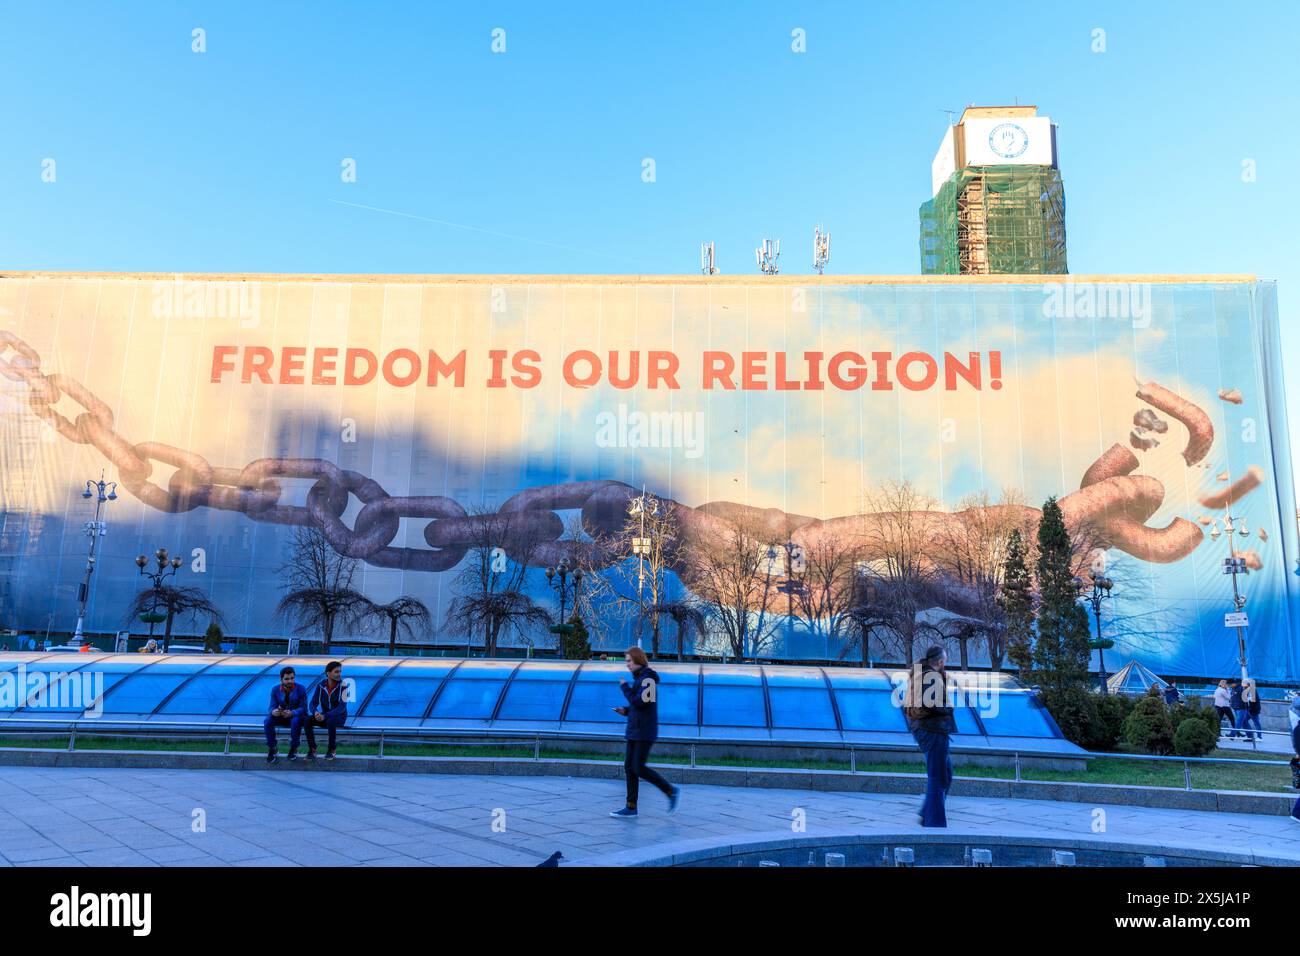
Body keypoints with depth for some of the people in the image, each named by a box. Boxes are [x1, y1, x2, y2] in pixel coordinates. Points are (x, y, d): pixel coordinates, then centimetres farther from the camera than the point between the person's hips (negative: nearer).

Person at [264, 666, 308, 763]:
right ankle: (272, 749, -9)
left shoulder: (300, 689, -14)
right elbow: (272, 707, -10)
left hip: (297, 716, -3)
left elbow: (303, 708, -18)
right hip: (281, 717, 3)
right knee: (267, 721, -27)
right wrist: (273, 711, -37)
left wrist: (292, 713, -40)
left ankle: (293, 748, -15)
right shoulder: (275, 689, -5)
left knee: (296, 721, -37)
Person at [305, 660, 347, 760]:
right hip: (324, 715, 3)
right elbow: (313, 703, -6)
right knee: (308, 719, -25)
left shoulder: (343, 685, -15)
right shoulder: (320, 685, -4)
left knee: (330, 721, -37)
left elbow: (342, 707, -23)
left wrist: (325, 716, -34)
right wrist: (315, 712, -30)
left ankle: (331, 750, -16)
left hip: (339, 716, -3)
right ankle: (312, 750, -13)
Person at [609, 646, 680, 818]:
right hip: (634, 731, 9)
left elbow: (639, 702, -21)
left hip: (645, 732, -9)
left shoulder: (647, 678, -13)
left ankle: (671, 791, 4)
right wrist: (625, 711, 6)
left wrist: (624, 686, -9)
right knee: (629, 767, 7)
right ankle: (631, 807, 10)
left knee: (639, 768, -9)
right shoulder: (639, 678, 15)